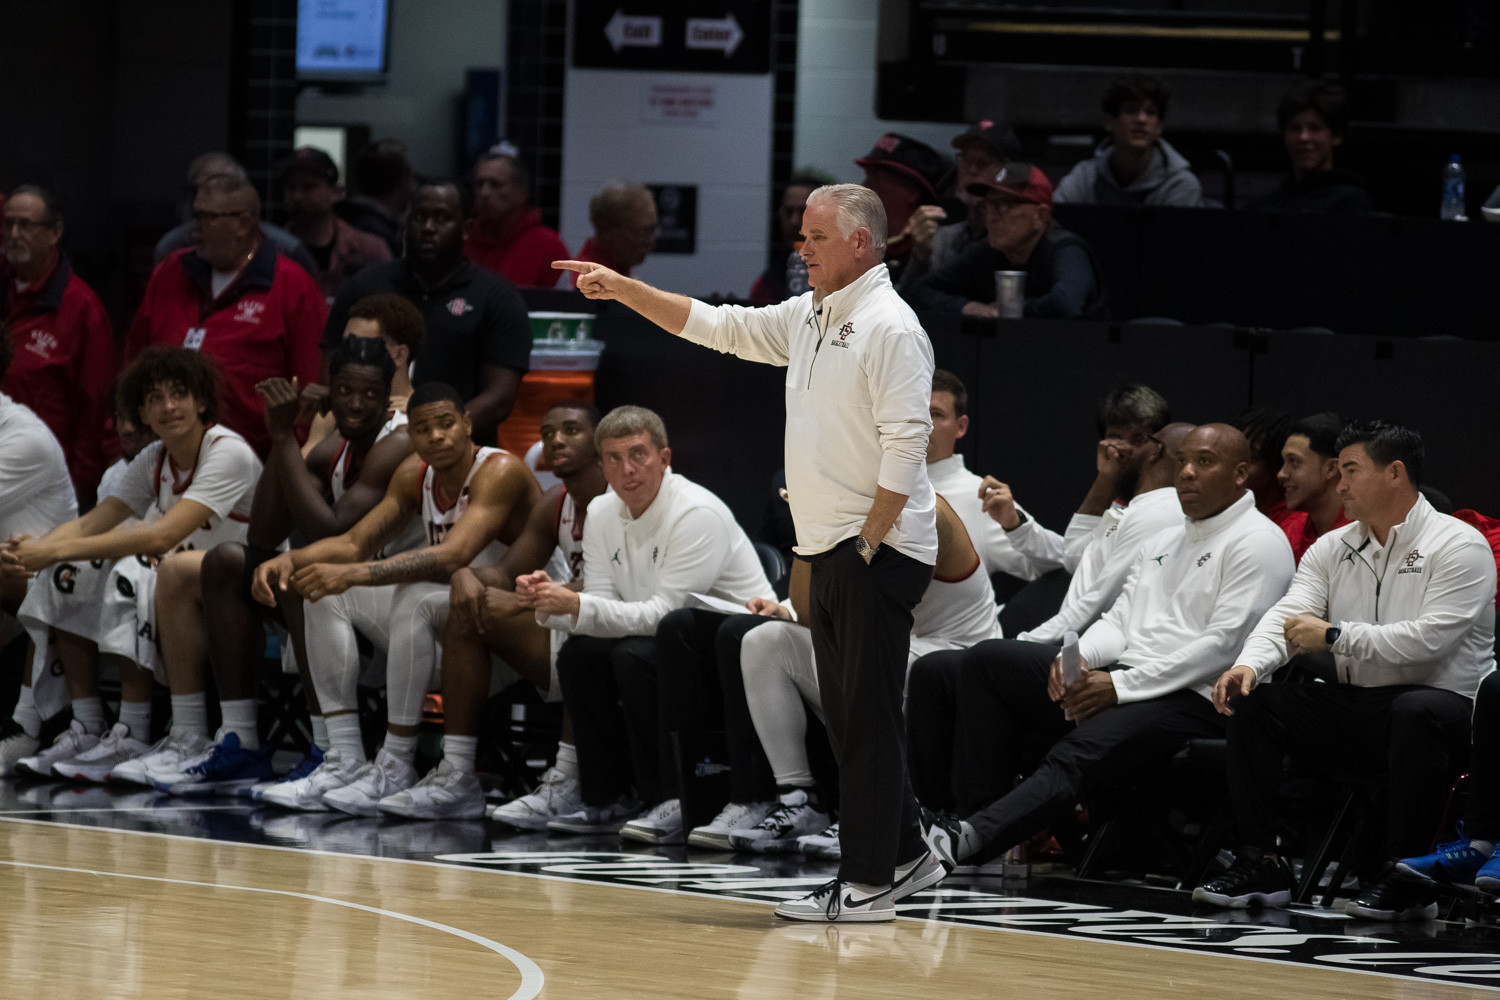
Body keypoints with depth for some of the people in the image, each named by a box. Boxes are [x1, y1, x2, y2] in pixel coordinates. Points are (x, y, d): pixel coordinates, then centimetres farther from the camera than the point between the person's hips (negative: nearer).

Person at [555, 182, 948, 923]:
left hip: (879, 550, -9)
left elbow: (904, 447, -19)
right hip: (831, 552, 9)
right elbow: (718, 327, 22)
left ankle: (869, 883, -4)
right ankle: (904, 855, 21)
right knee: (847, 715, 12)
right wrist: (621, 289, 14)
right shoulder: (808, 318, 15)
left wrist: (869, 545, -20)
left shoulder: (889, 327, -13)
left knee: (866, 715, -7)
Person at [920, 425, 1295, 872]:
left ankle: (971, 838, -53)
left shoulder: (1259, 543, -3)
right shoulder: (1163, 542, 26)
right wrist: (1075, 659, -4)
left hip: (1191, 700, -9)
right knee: (987, 659, -1)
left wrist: (1120, 686, -16)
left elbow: (1222, 644, -13)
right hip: (1120, 682, 9)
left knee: (1076, 756, -34)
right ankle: (978, 811, -12)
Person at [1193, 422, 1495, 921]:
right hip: (1354, 710, 6)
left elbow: (1428, 638, -20)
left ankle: (1406, 876, -30)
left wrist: (1334, 636, -18)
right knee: (1249, 701, -10)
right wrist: (1249, 664, -22)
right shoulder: (1332, 549, 13)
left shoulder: (1459, 546, -7)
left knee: (1417, 712, -40)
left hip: (1442, 700, -6)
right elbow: (1287, 616, 0)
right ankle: (1260, 865, -9)